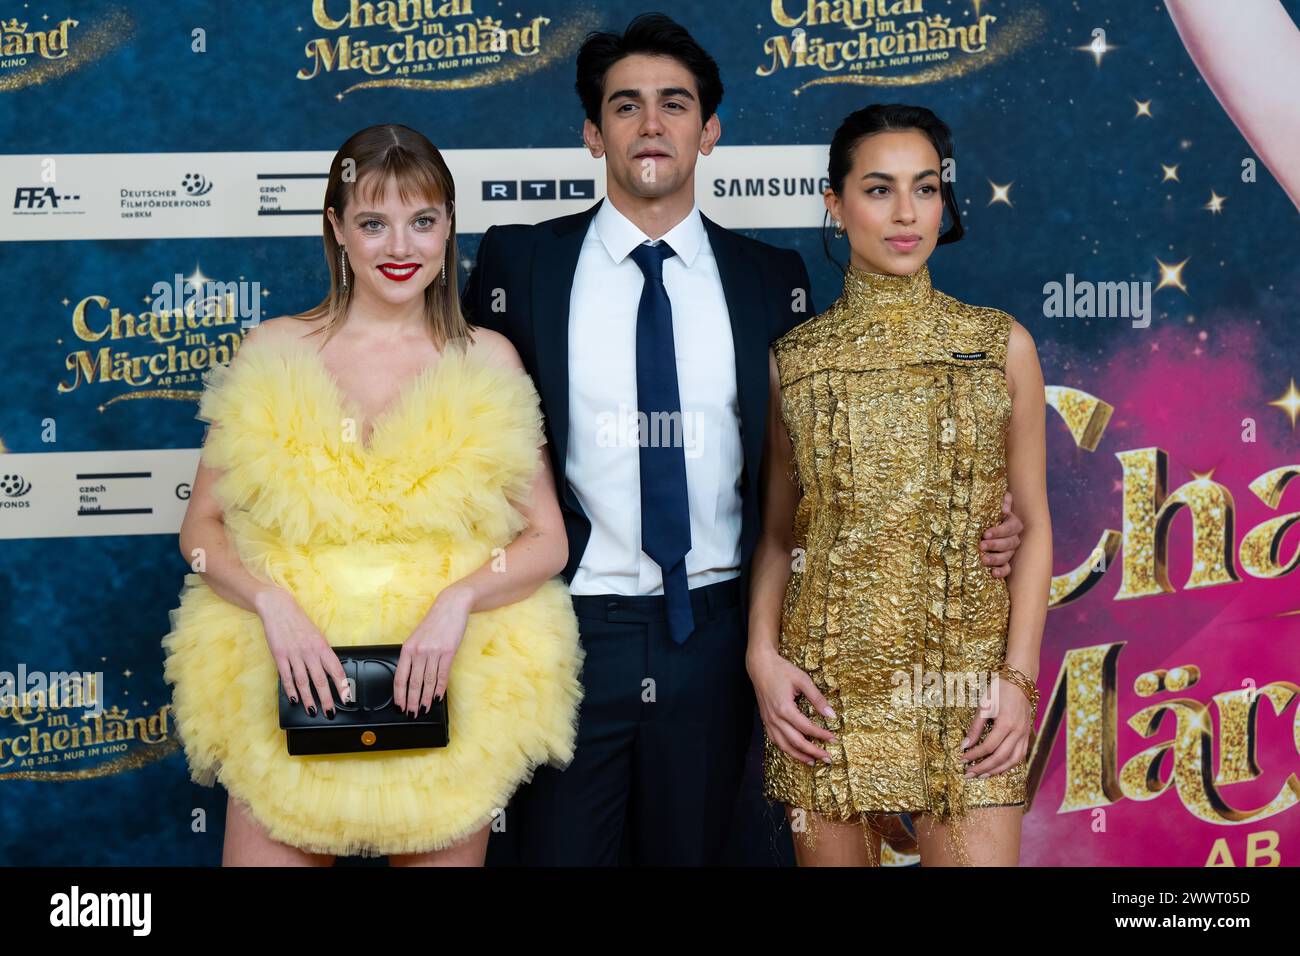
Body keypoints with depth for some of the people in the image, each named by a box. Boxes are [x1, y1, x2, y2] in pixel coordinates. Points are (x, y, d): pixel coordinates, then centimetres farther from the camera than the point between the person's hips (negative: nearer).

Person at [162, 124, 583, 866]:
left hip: (447, 687, 0)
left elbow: (548, 540, 2)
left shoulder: (488, 360, 2)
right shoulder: (275, 351, 3)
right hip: (291, 689, 0)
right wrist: (271, 604, -14)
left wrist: (458, 598, -15)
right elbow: (202, 527, 3)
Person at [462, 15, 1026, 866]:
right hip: (567, 633, -1)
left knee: (692, 850, 15)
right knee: (555, 849, 7)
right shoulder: (520, 261, 0)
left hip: (710, 636, 2)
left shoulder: (771, 279, 4)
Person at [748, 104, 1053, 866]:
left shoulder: (1003, 345, 3)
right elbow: (777, 531, 8)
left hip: (965, 674, 0)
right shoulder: (792, 360, 4)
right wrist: (764, 657, -6)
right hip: (827, 681, 1)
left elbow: (1033, 524, 3)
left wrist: (1019, 674, -6)